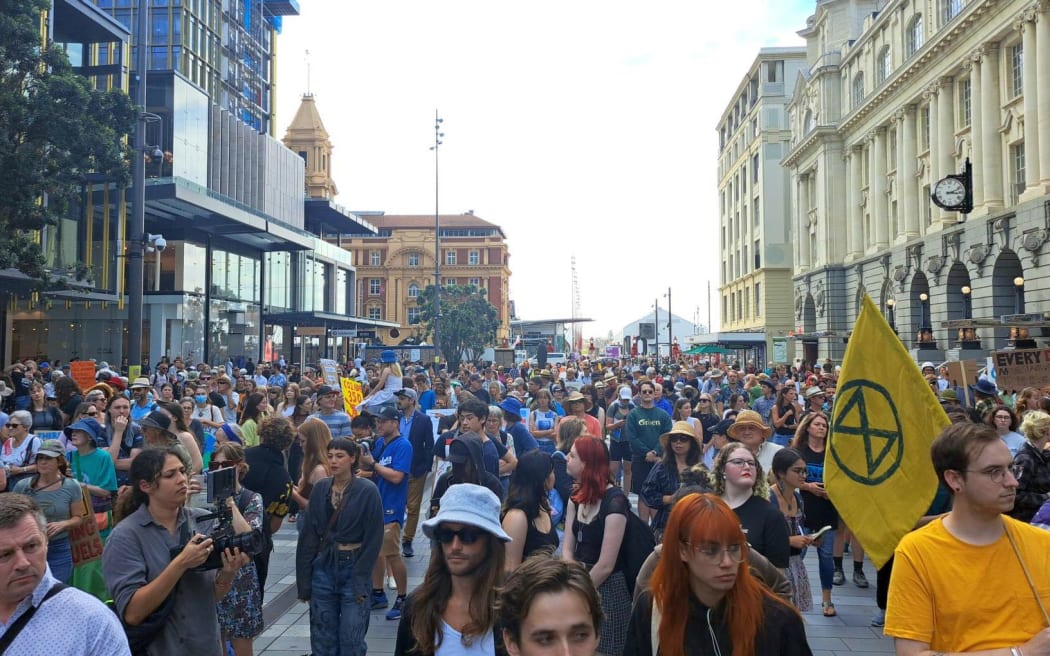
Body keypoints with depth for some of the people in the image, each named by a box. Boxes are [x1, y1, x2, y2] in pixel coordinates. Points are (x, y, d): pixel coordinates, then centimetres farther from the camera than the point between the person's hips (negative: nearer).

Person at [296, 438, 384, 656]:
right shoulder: (320, 488, 2)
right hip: (323, 567, 4)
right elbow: (308, 536, 4)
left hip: (353, 567, -4)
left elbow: (373, 539, -9)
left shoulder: (367, 491, -10)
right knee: (322, 638, 10)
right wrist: (304, 579, 1)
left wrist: (360, 581, -13)